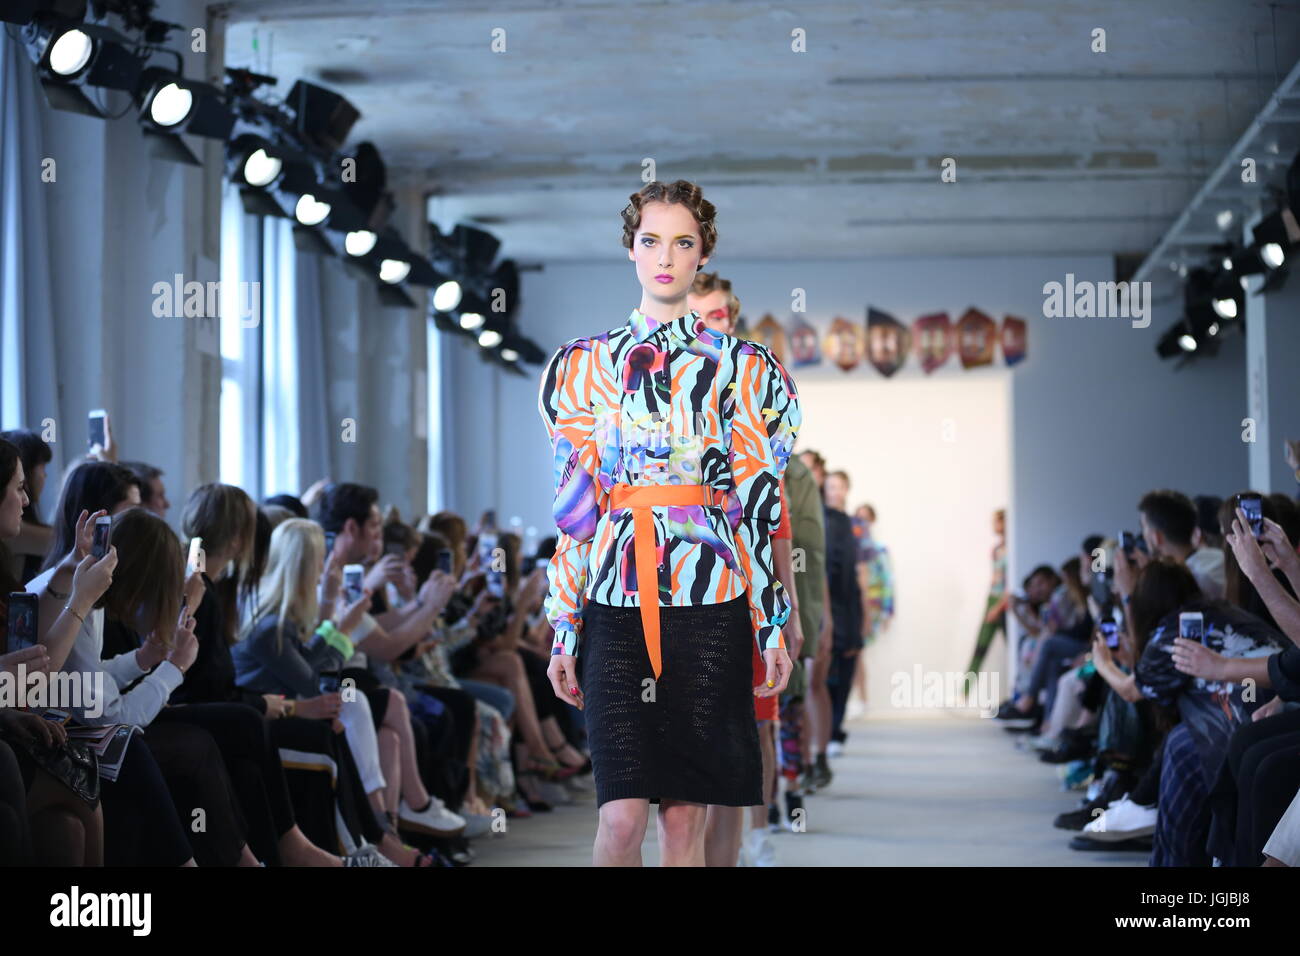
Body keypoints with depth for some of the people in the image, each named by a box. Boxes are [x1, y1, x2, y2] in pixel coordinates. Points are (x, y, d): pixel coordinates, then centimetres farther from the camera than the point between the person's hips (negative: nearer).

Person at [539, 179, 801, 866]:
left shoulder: (738, 366, 8)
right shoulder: (583, 363, 10)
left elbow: (760, 505, 6)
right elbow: (571, 506, 8)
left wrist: (773, 628, 2)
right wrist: (563, 635, 5)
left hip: (711, 608, 0)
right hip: (617, 607, 0)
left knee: (685, 816, 2)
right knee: (622, 815, -10)